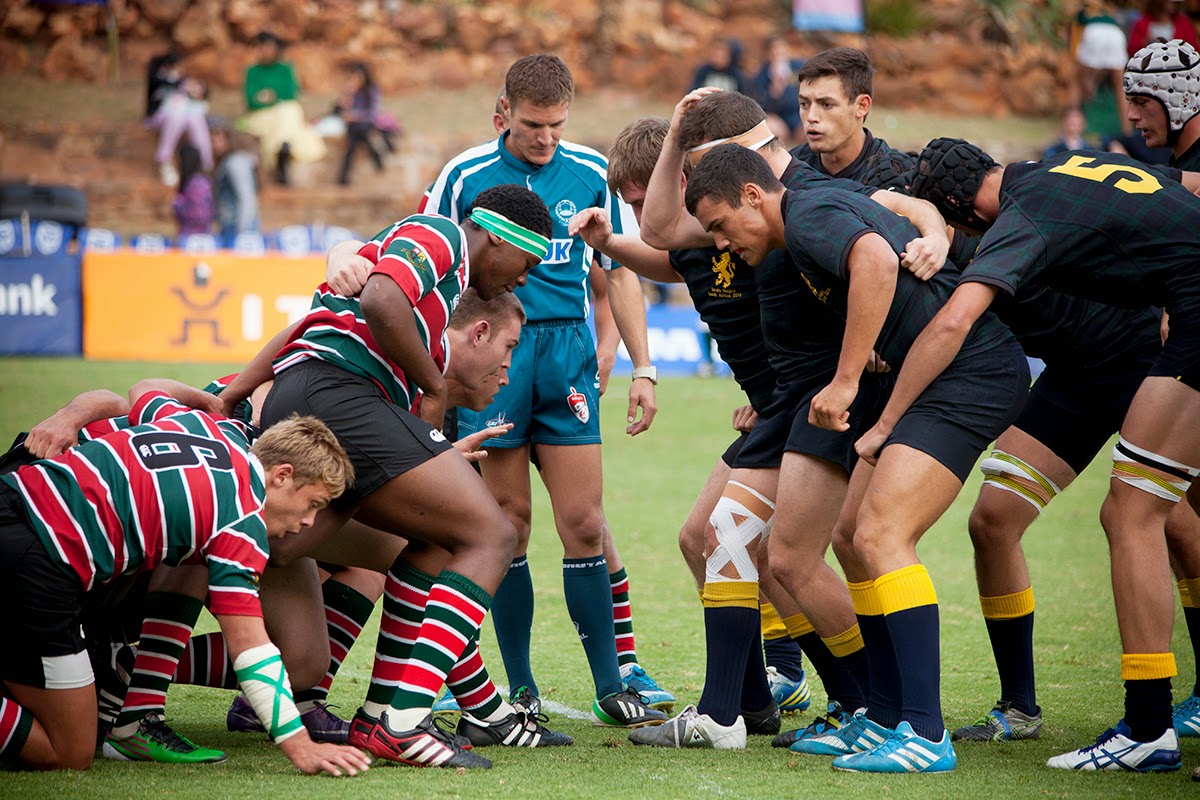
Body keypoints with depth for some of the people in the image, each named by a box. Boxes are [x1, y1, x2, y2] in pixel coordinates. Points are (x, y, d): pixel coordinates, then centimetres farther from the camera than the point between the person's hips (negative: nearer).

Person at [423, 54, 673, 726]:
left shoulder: (591, 173, 5)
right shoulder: (466, 175, 0)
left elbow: (621, 271, 12)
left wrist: (643, 369, 8)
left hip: (567, 349, 1)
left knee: (584, 522, -3)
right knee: (508, 522, 1)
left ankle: (614, 682, 6)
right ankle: (521, 691, 9)